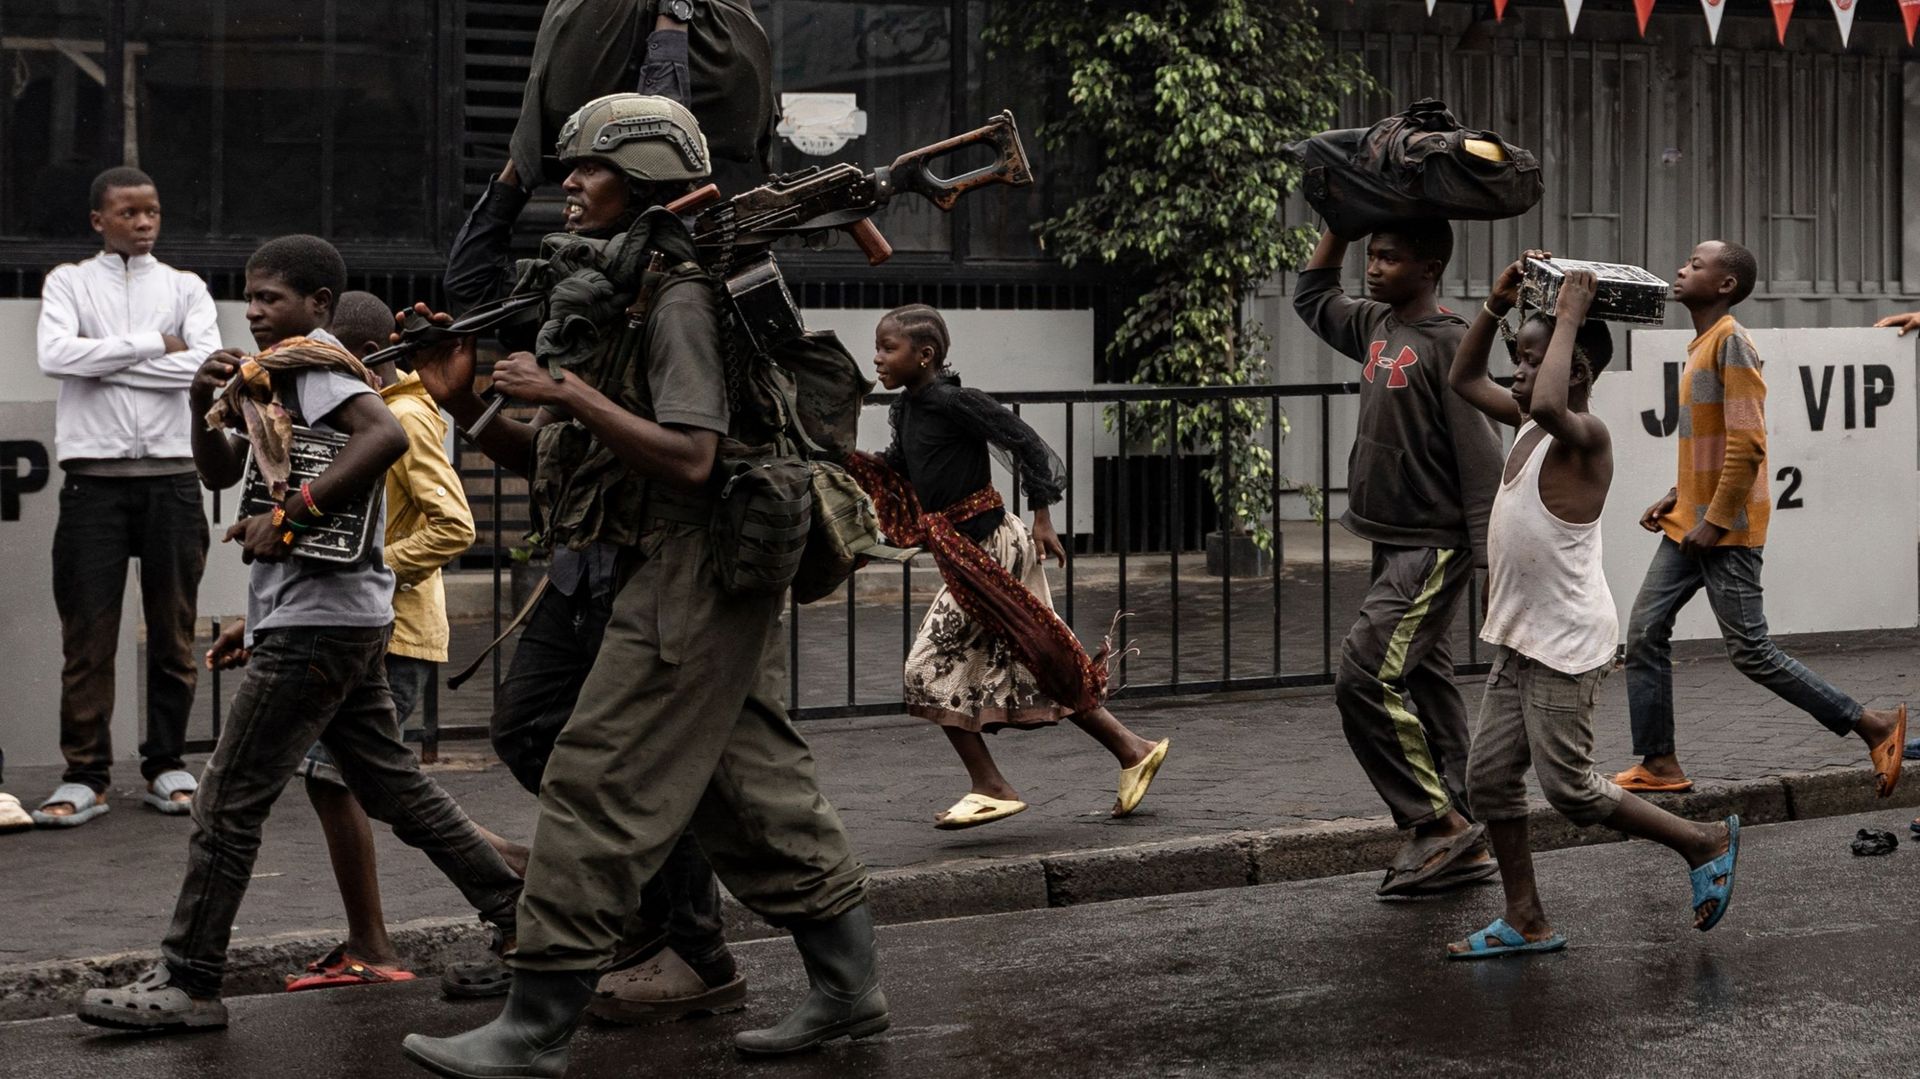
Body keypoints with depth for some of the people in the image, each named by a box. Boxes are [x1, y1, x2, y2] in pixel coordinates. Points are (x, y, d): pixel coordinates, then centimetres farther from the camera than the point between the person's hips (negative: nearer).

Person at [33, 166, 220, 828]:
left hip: (170, 479, 1)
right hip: (95, 478, -1)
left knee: (173, 632, 5)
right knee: (87, 634, -2)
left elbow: (207, 363, -7)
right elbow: (55, 356, -10)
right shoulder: (69, 283, 9)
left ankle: (166, 767, 14)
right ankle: (85, 777, 3)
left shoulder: (185, 288, 11)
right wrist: (153, 345, -8)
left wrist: (103, 360, -7)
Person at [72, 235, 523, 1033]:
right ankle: (520, 918, 19)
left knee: (227, 804, -6)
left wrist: (289, 516, -26)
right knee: (395, 788, 15)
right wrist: (208, 406, 3)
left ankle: (187, 985, -1)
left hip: (316, 621, -10)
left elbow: (386, 435, -29)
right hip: (345, 619, 10)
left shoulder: (309, 362, -10)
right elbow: (219, 474, 21)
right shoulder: (278, 376, 18)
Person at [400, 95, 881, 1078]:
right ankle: (846, 987, 22)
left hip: (690, 577, -10)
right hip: (716, 587, 10)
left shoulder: (679, 299, -14)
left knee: (597, 784, -9)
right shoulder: (603, 293, 17)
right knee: (751, 784, 14)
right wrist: (463, 400, 2)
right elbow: (538, 453, 17)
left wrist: (568, 394, -21)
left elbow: (690, 457, -23)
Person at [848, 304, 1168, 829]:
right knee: (1034, 666, 13)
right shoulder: (904, 410, 9)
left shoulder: (955, 402, -17)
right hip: (964, 553, 9)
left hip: (988, 546, -9)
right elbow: (896, 471, 21)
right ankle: (1131, 751, 20)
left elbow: (1026, 443, -16)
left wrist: (1042, 520, -16)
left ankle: (989, 786, -2)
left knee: (932, 665, -8)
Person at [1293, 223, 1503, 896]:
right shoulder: (1375, 326, 10)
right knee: (1425, 688, 10)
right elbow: (1311, 297, 29)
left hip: (1433, 549, -9)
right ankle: (1458, 845, 15)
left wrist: (1490, 558, -21)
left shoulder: (1446, 341, -14)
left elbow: (1478, 455, -18)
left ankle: (1438, 825, -8)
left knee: (1365, 679, -16)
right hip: (1396, 545, 9)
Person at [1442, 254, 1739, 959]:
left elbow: (1551, 405, -41)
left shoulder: (1586, 435, -17)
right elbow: (1464, 380, 20)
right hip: (1520, 641, 9)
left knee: (1568, 787, -3)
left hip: (1567, 645, -9)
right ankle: (1526, 922, 16)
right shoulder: (1527, 426, 8)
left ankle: (1704, 844, 15)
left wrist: (1568, 319, -29)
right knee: (1488, 775, 7)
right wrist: (1498, 303, 8)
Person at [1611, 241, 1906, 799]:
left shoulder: (1731, 342, -15)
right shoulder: (1702, 345, 16)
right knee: (1645, 633, 4)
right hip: (1688, 523, 9)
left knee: (1750, 651, -7)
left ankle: (1874, 726, 1)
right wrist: (1676, 497, 15)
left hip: (1725, 532, -9)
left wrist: (1715, 520, -21)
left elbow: (1747, 442, -21)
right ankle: (1658, 765, 9)